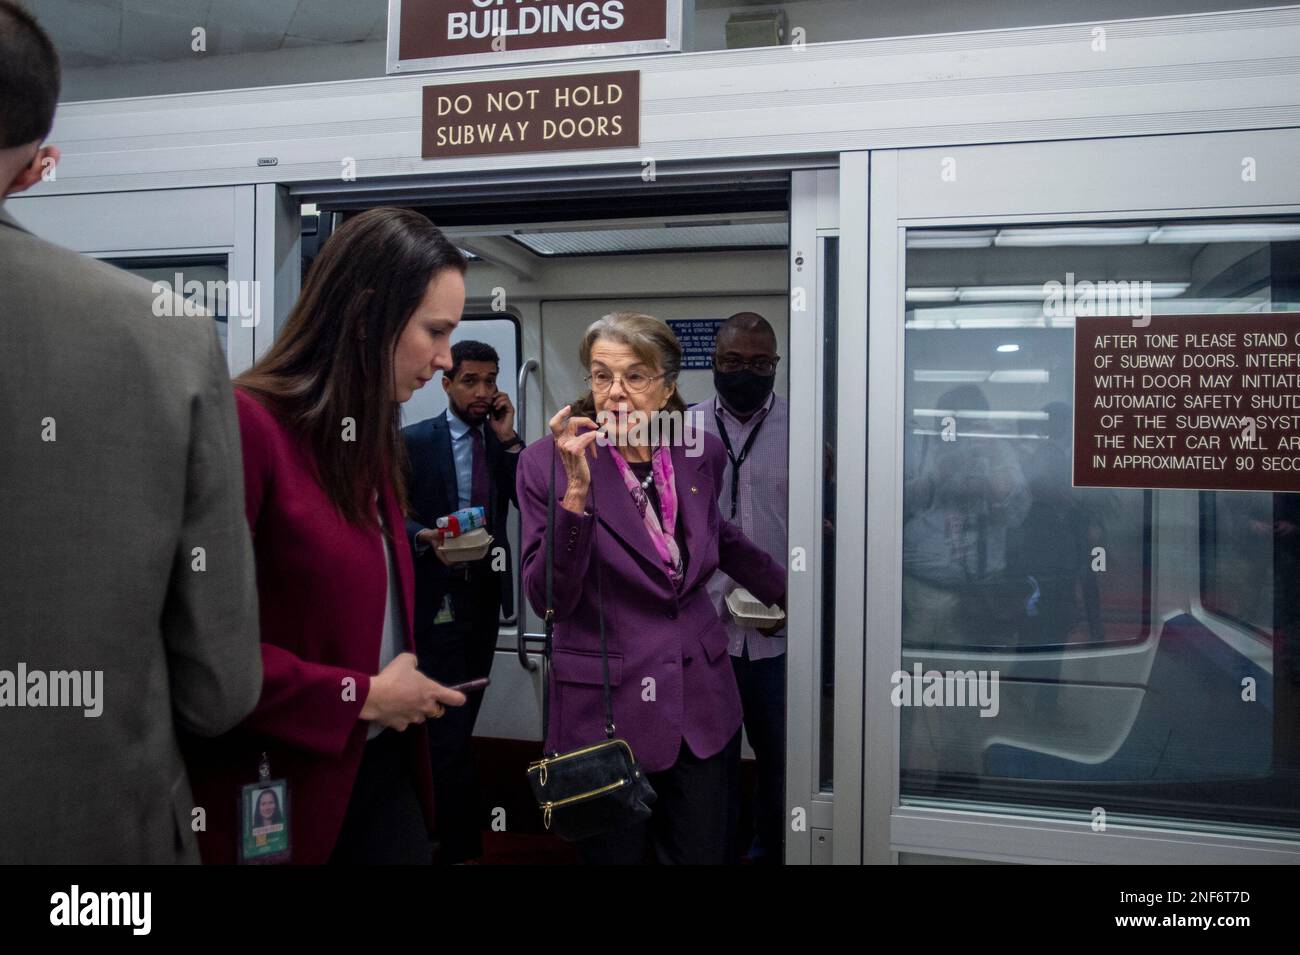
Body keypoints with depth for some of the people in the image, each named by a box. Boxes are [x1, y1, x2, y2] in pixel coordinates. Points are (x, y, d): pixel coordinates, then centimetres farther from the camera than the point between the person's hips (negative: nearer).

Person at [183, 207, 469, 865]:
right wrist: (360, 696, -15)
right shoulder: (246, 426, -18)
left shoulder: (371, 435, 9)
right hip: (275, 790, -7)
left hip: (382, 767, 7)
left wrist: (401, 686, -3)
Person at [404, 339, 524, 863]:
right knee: (450, 727, -6)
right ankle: (462, 845, 4)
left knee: (461, 720, 15)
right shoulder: (414, 441, -4)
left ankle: (448, 832, 31)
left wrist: (509, 439, -9)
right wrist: (424, 536, -25)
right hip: (439, 597, -5)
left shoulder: (503, 442, 9)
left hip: (486, 594, 5)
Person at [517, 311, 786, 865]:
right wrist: (576, 491, -25)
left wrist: (786, 591, 25)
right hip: (606, 709, -3)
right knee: (618, 853, 11)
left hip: (701, 701, 4)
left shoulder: (701, 451, 1)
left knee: (702, 852, 12)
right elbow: (549, 601, -16)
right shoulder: (549, 462, -11)